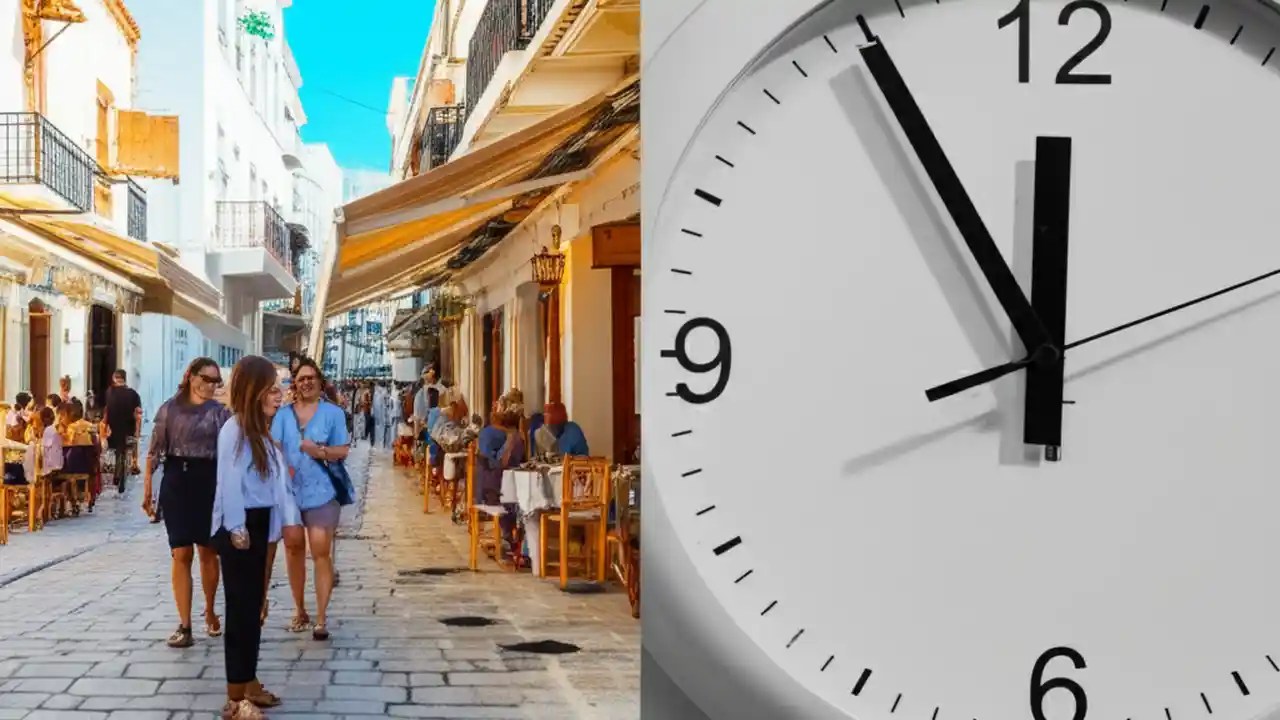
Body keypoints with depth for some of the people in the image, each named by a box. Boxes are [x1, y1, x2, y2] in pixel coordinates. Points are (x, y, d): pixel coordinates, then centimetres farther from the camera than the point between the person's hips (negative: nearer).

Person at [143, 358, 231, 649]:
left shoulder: (220, 412, 4)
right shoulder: (170, 408, 3)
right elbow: (155, 450, 3)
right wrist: (147, 489, 0)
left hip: (208, 482, 1)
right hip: (176, 482, -1)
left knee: (208, 551, 9)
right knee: (181, 553, -3)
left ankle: (210, 612, 30)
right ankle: (184, 625, -1)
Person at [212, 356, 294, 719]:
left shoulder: (260, 430, 12)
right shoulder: (235, 429, -16)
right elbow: (229, 483, -20)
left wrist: (289, 516, 8)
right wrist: (236, 529, -19)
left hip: (258, 524, 9)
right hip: (240, 527, -9)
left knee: (253, 606, 16)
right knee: (241, 608, -5)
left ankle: (248, 682, 27)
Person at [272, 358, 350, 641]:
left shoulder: (333, 412, 2)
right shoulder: (283, 414, 10)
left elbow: (343, 450, 0)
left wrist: (321, 452, -19)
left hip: (321, 493, -3)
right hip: (289, 491, 3)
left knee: (321, 552, -8)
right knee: (293, 548, 12)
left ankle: (321, 618, -5)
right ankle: (299, 611, 26)